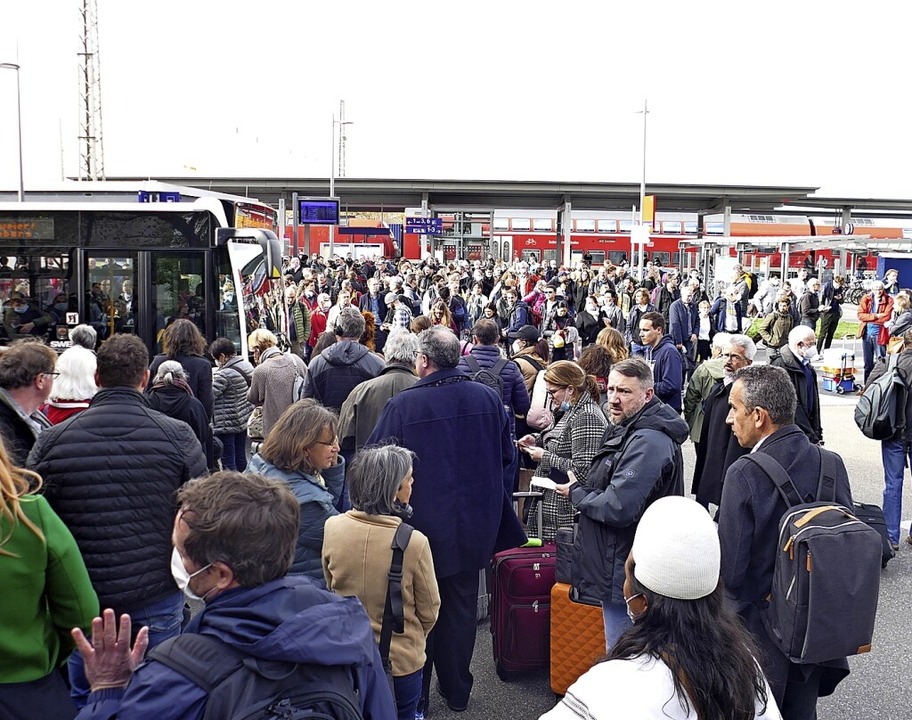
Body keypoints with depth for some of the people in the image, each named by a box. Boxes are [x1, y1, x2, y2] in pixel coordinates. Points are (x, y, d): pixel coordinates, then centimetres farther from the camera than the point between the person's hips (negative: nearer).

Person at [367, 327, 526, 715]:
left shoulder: (402, 405, -19)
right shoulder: (488, 398, -7)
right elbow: (506, 457, 5)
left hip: (421, 524, -3)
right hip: (474, 525, 3)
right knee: (461, 607, 18)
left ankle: (415, 697, 26)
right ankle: (457, 692, 32)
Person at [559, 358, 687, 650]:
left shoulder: (647, 442, -23)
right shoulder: (630, 431, 12)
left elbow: (617, 508, -27)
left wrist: (575, 493, -11)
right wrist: (582, 490, 4)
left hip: (626, 576, -11)